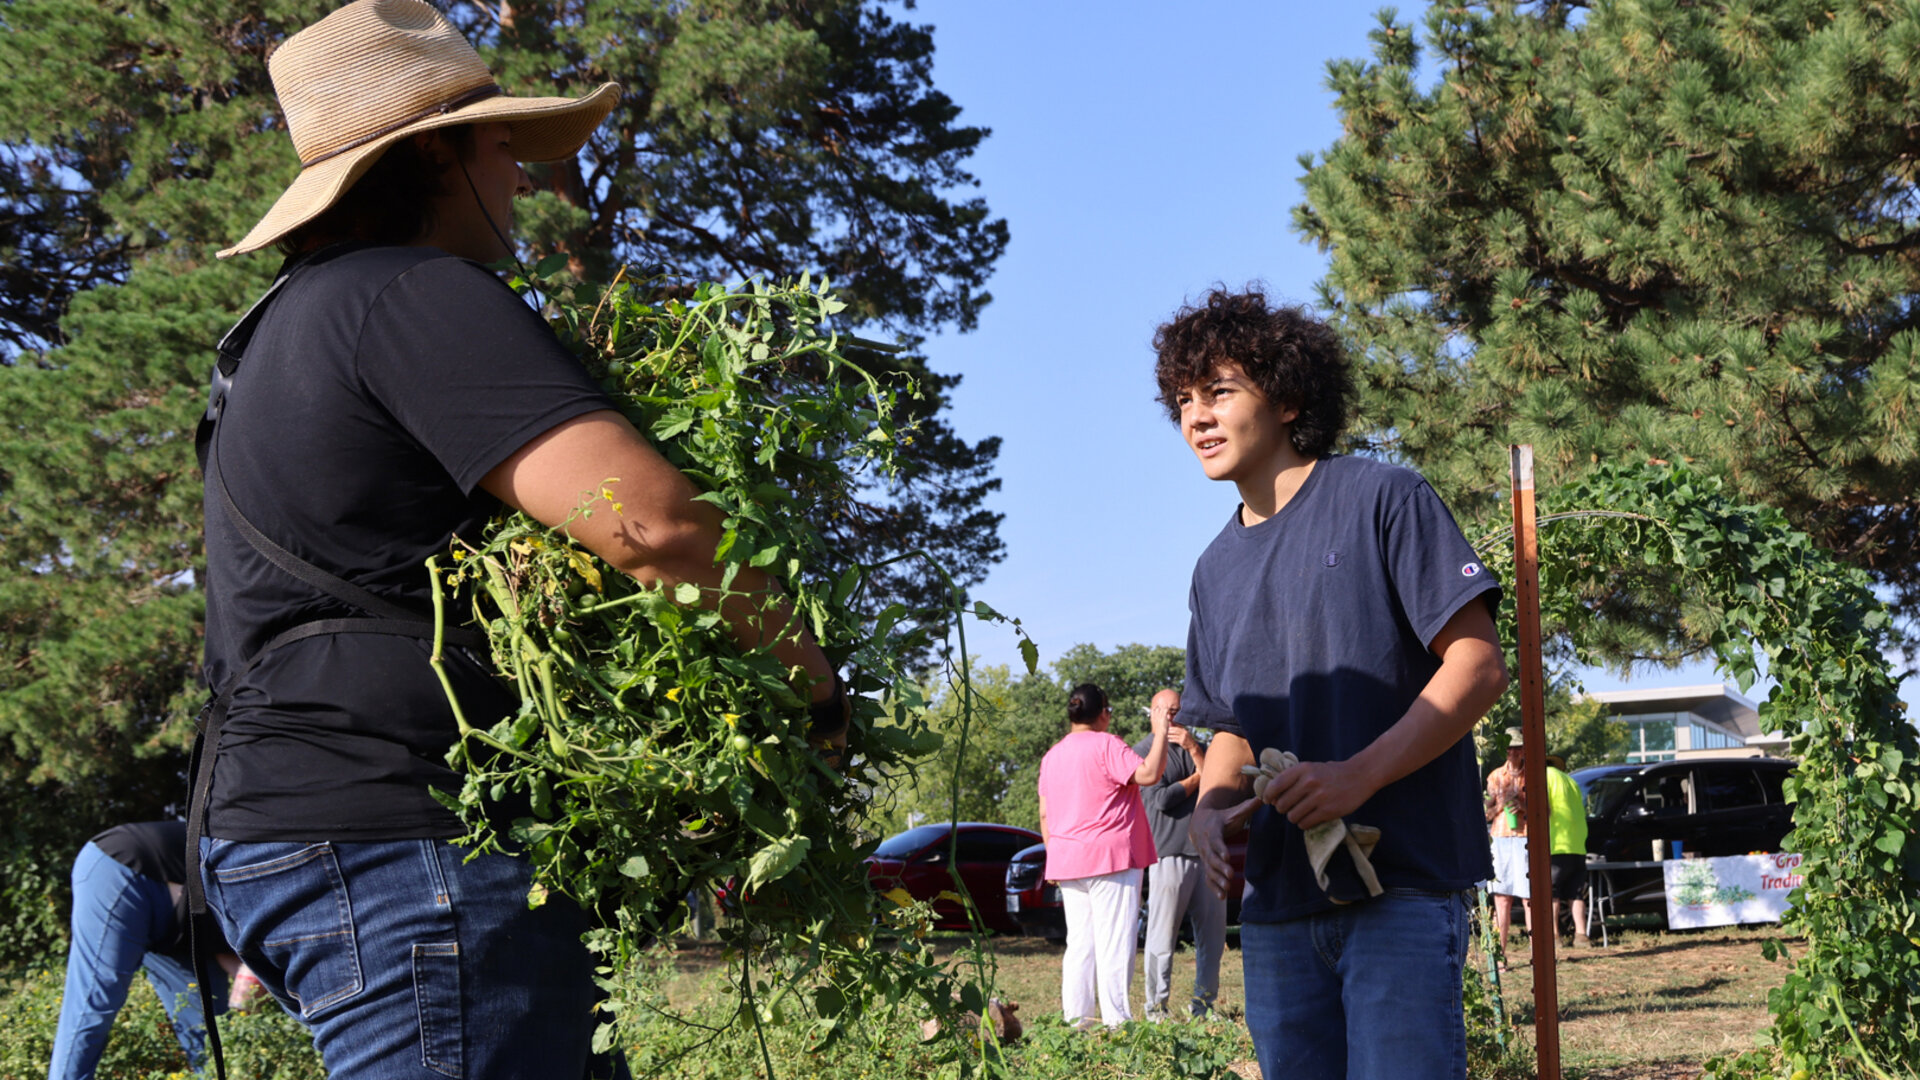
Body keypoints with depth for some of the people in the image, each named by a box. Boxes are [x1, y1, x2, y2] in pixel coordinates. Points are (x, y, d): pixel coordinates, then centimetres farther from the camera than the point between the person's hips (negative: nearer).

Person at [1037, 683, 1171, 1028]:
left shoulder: (1052, 756, 14)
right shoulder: (1106, 745, -8)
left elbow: (1045, 814, 15)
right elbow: (1148, 773, -19)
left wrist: (1055, 858, 21)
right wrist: (1160, 732, -10)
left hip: (1067, 862, 7)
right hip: (1110, 857, -7)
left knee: (1079, 944, 9)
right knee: (1114, 943, -6)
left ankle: (1075, 1019, 6)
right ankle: (1116, 1021, -10)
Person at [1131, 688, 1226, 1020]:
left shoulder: (1196, 747, 20)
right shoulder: (1143, 751, 4)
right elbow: (1160, 799, -8)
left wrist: (1194, 749, -8)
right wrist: (1197, 779, 4)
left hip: (1207, 851, 5)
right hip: (1169, 852, -5)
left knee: (1212, 931, 3)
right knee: (1163, 934, -5)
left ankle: (1203, 1005, 10)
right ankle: (1156, 1007, -1)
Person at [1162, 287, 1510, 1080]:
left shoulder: (1381, 500, -1)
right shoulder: (1215, 570, 18)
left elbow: (1479, 665, -8)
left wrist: (1359, 775, -19)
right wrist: (1212, 809, 0)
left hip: (1399, 886, -6)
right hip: (1276, 903, 6)